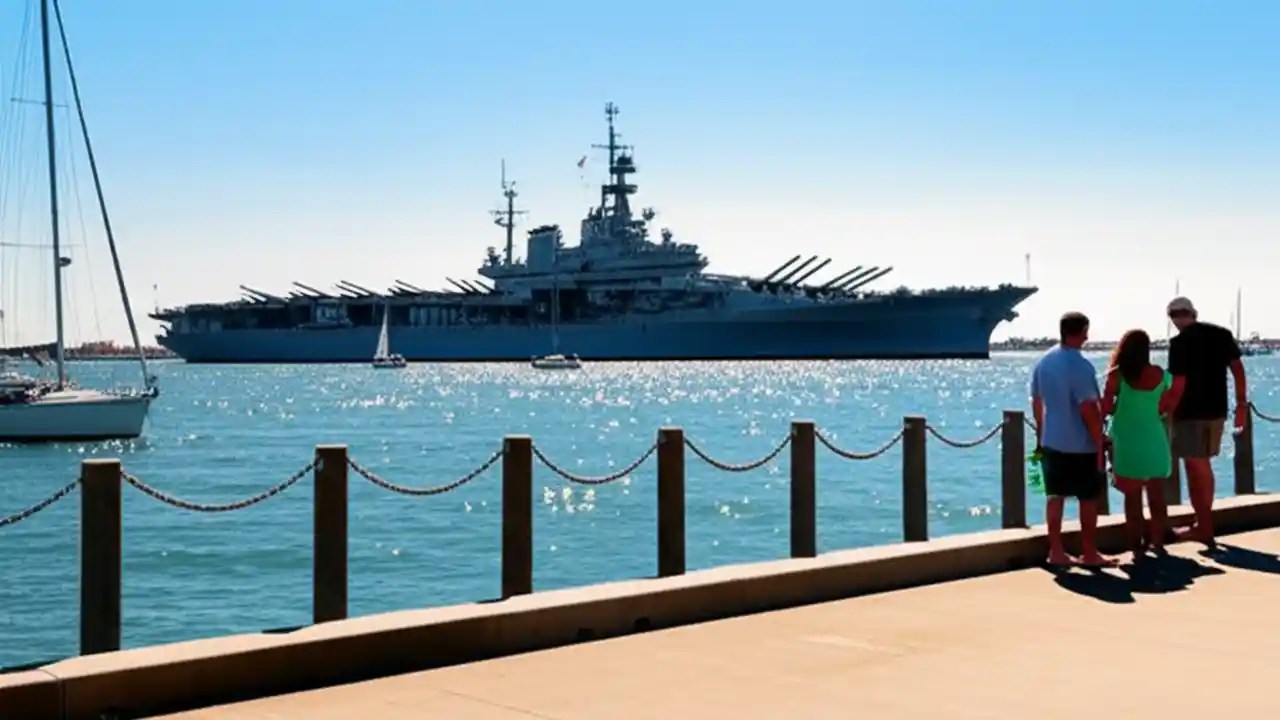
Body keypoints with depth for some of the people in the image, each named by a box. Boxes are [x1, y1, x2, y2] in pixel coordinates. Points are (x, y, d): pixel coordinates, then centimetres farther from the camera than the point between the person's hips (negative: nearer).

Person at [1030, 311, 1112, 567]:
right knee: (1088, 498, 5)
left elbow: (1037, 402, 13)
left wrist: (1041, 434, 22)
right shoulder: (1080, 366, -20)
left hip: (1051, 441, 7)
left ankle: (1056, 551, 13)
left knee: (1055, 495, 10)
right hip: (1081, 444, -7)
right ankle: (1089, 553, 12)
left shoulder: (1043, 362, 5)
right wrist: (1099, 441, -14)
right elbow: (1089, 409, -21)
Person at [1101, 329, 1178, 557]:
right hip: (1154, 441, 2)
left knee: (1132, 498, 4)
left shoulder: (1116, 375, -10)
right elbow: (1166, 406, 9)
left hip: (1127, 442, -2)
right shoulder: (1162, 375, -1)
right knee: (1157, 496, 11)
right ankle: (1157, 543, 17)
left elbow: (1105, 407, -11)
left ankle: (1137, 546, 6)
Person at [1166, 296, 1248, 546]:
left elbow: (1179, 384, -17)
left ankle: (1204, 527, 4)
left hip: (1190, 411, -6)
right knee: (1203, 465, 17)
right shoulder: (1222, 334, 5)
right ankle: (1204, 522, 23)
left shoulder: (1179, 342, -13)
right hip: (1216, 409, 6)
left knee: (1196, 468, 1)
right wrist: (1242, 404, 11)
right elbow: (1238, 369, 6)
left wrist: (1168, 412, -8)